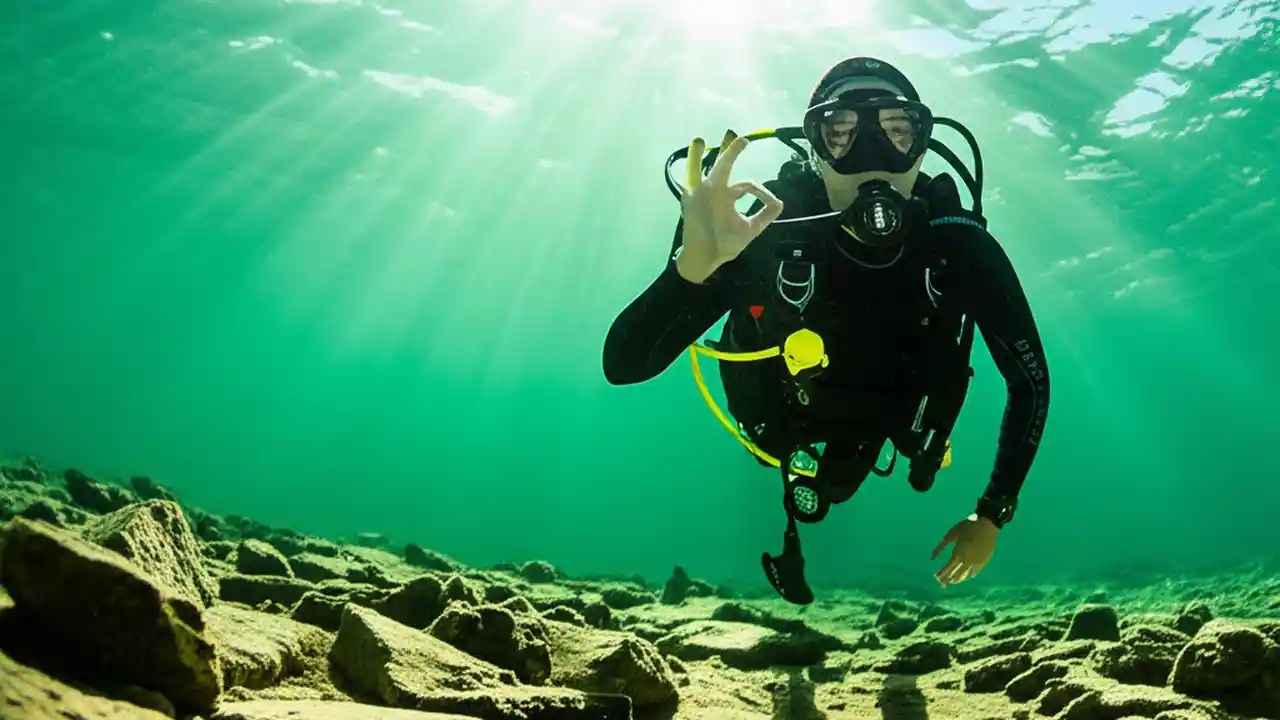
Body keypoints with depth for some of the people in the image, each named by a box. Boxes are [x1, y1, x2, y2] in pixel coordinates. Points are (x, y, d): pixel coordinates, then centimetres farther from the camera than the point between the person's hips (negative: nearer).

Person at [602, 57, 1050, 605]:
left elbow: (1031, 381, -15)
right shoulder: (767, 231, -36)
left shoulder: (961, 247, -31)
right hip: (784, 431, -1)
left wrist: (993, 516, -17)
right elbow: (623, 365, -40)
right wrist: (694, 263, -57)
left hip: (888, 433, 1)